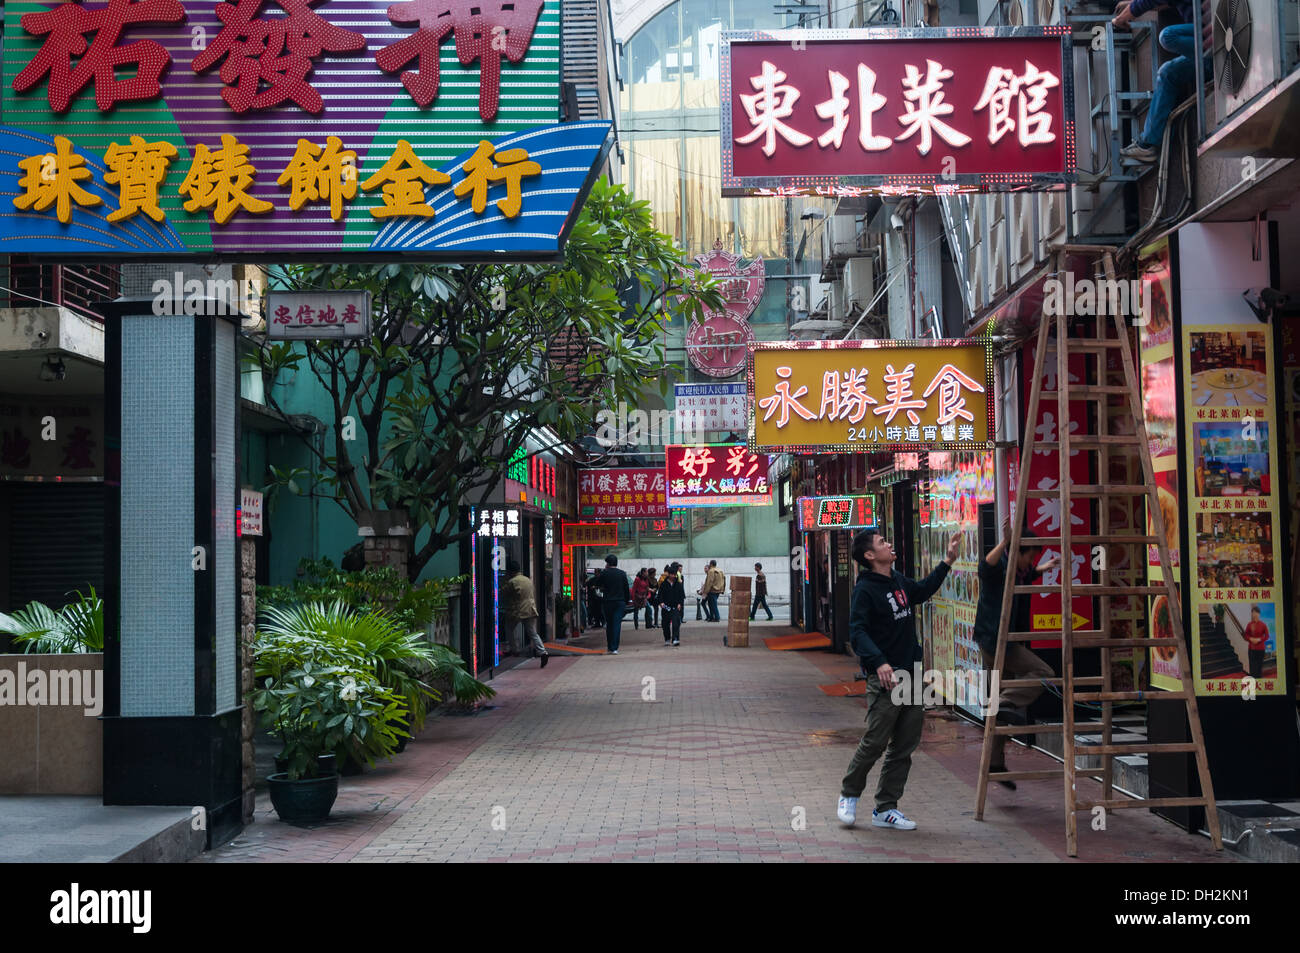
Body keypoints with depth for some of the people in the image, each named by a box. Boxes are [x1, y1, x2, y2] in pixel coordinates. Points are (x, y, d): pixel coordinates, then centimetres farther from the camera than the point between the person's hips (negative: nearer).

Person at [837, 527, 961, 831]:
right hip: (884, 678, -8)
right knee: (875, 741, -6)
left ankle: (886, 809, 16)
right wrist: (879, 663, -33)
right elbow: (857, 632, -20)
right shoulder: (865, 589, -12)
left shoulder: (900, 581, 12)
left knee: (905, 744, 8)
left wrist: (947, 562, 30)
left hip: (911, 674, 8)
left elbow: (923, 591, 34)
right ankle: (849, 795, 17)